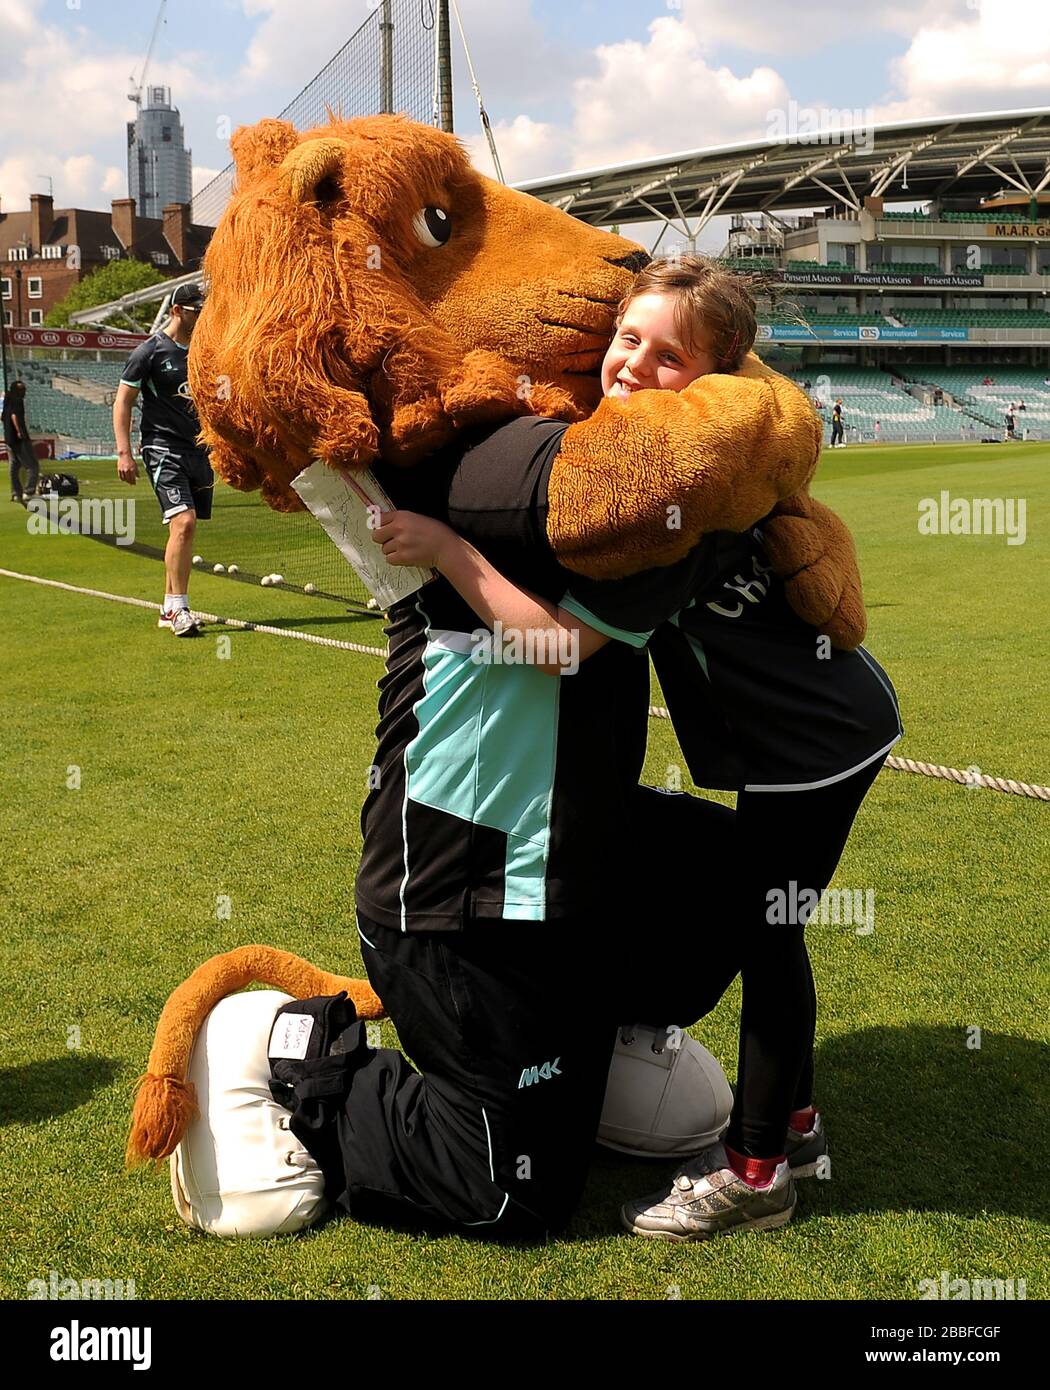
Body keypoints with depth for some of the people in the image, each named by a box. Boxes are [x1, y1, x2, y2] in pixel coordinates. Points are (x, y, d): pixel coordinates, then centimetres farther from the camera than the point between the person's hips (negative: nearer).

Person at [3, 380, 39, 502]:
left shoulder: (7, 401, 16)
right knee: (32, 466, -6)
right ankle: (28, 492, -13)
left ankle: (16, 494, 12)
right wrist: (19, 431, -30)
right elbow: (14, 415, -25)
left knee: (14, 467, 12)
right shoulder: (17, 401, -10)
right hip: (20, 439, -9)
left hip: (9, 439, 9)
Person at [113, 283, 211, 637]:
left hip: (199, 449, 7)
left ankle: (170, 608, 18)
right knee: (183, 522, -20)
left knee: (186, 528, 8)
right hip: (163, 447, -7)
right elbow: (122, 401, -4)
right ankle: (179, 610, -15)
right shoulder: (151, 350, -5)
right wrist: (124, 452, -11)